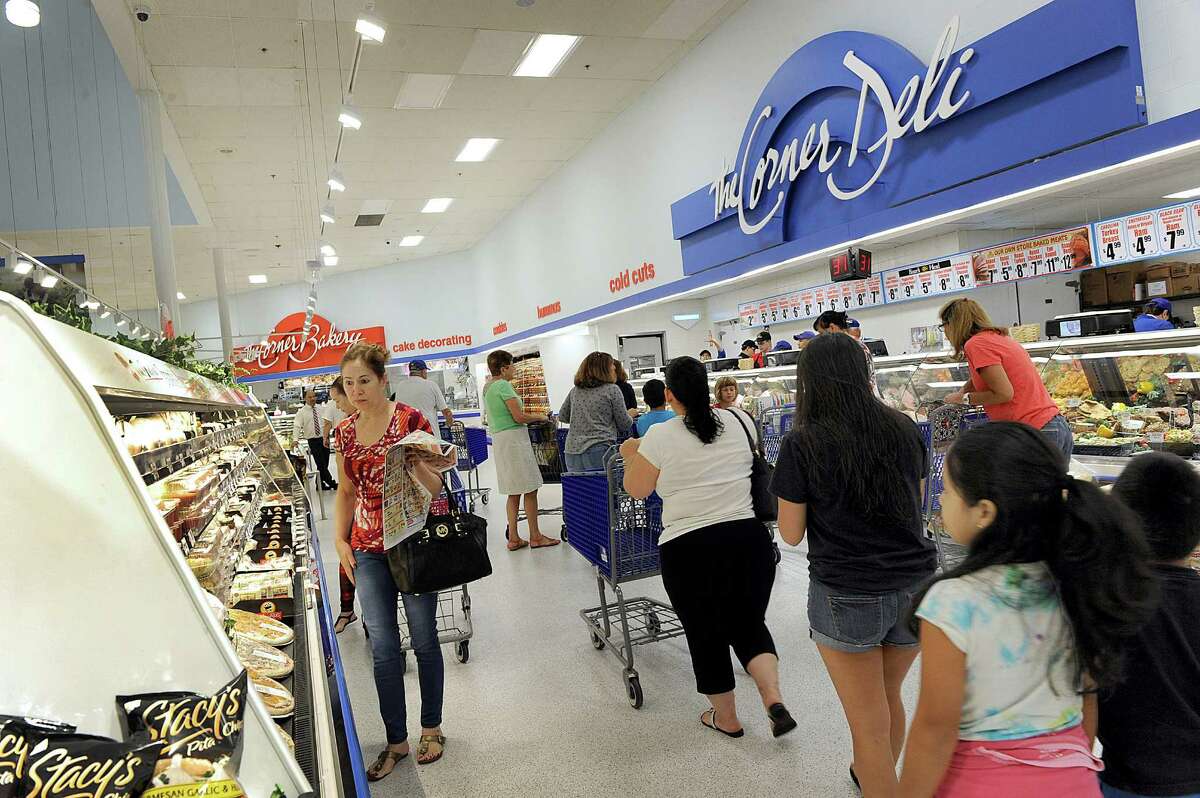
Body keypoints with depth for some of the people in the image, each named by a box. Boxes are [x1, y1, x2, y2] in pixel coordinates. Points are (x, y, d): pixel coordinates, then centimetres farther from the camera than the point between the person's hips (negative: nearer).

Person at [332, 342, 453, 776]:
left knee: (424, 640, 9)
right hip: (368, 548, 4)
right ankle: (396, 740, 23)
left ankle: (431, 728, 29)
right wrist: (340, 540, 7)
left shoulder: (410, 420, -10)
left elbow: (436, 486, -8)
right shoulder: (345, 431, 5)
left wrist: (416, 464, -28)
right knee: (383, 647, 8)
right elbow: (347, 490, 15)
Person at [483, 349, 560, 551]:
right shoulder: (504, 385, -14)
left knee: (514, 492, 13)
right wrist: (540, 417, -2)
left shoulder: (488, 387, 13)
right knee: (530, 489, 0)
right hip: (513, 438, -9)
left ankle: (513, 538, 14)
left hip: (498, 439, 9)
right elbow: (519, 417, -19)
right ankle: (535, 536, 6)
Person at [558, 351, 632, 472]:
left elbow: (562, 416, 24)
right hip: (598, 451, -5)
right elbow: (624, 425, 2)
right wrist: (630, 415, 24)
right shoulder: (612, 390, -2)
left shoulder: (575, 391, 12)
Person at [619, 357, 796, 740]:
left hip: (690, 550, -3)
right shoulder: (739, 421, 2)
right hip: (750, 538, 4)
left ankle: (726, 719, 28)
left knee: (705, 636, 14)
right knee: (749, 624, 20)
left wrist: (631, 456, 21)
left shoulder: (660, 437, -9)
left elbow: (636, 489, 4)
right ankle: (774, 701, 4)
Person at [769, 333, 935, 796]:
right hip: (915, 586, 6)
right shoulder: (904, 429, 0)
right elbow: (915, 504, 14)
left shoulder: (802, 445, -14)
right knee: (889, 696, 28)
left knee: (869, 723, 11)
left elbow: (791, 534, -6)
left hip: (848, 597, -5)